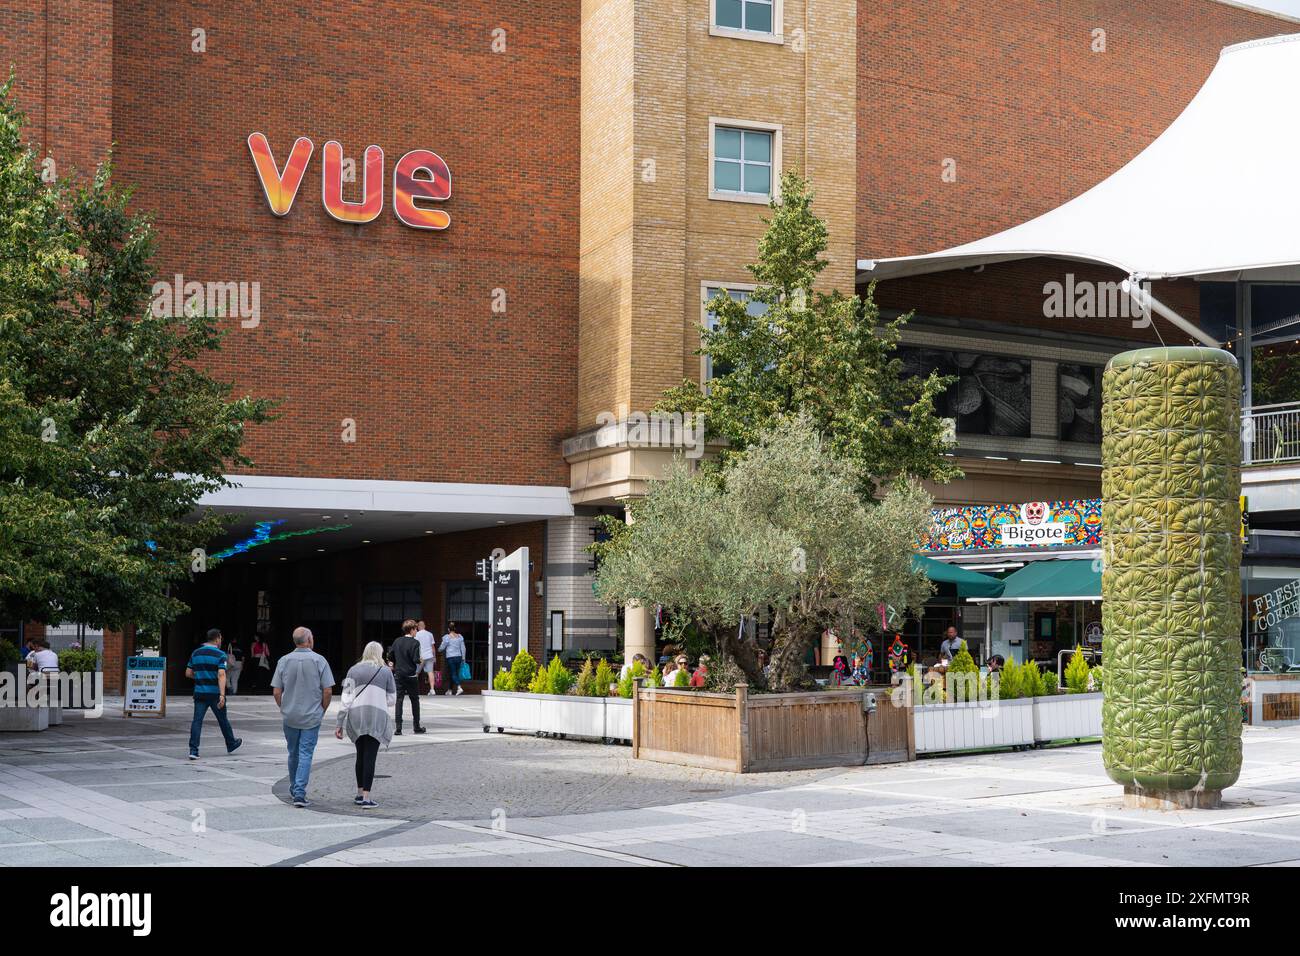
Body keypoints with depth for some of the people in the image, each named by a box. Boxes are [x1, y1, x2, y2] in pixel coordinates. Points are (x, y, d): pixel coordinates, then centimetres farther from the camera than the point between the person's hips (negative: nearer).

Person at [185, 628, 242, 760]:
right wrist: (222, 695, -23)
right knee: (223, 719, 13)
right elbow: (221, 675, -18)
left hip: (199, 692, 3)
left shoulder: (196, 653, 7)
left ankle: (193, 750, -12)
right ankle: (231, 744, 31)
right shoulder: (220, 654, -8)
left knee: (197, 720, -1)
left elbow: (188, 673, 11)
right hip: (215, 693, -3)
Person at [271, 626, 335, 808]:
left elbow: (276, 691, -1)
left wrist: (284, 709, 14)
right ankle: (300, 793, -10)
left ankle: (294, 789, 32)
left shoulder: (284, 661, -2)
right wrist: (322, 710, 7)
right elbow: (328, 691, -8)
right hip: (312, 717, -3)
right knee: (305, 754, -1)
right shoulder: (319, 661, -8)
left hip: (290, 716, 3)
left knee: (293, 753, 18)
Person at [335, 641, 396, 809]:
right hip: (377, 716, -2)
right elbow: (391, 699, 7)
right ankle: (366, 798, -8)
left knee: (361, 755, 17)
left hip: (356, 716, 2)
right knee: (370, 757, -3)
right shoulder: (386, 672, 4)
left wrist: (340, 723, 4)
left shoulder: (354, 671, 7)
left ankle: (359, 794, 24)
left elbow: (346, 698, 2)